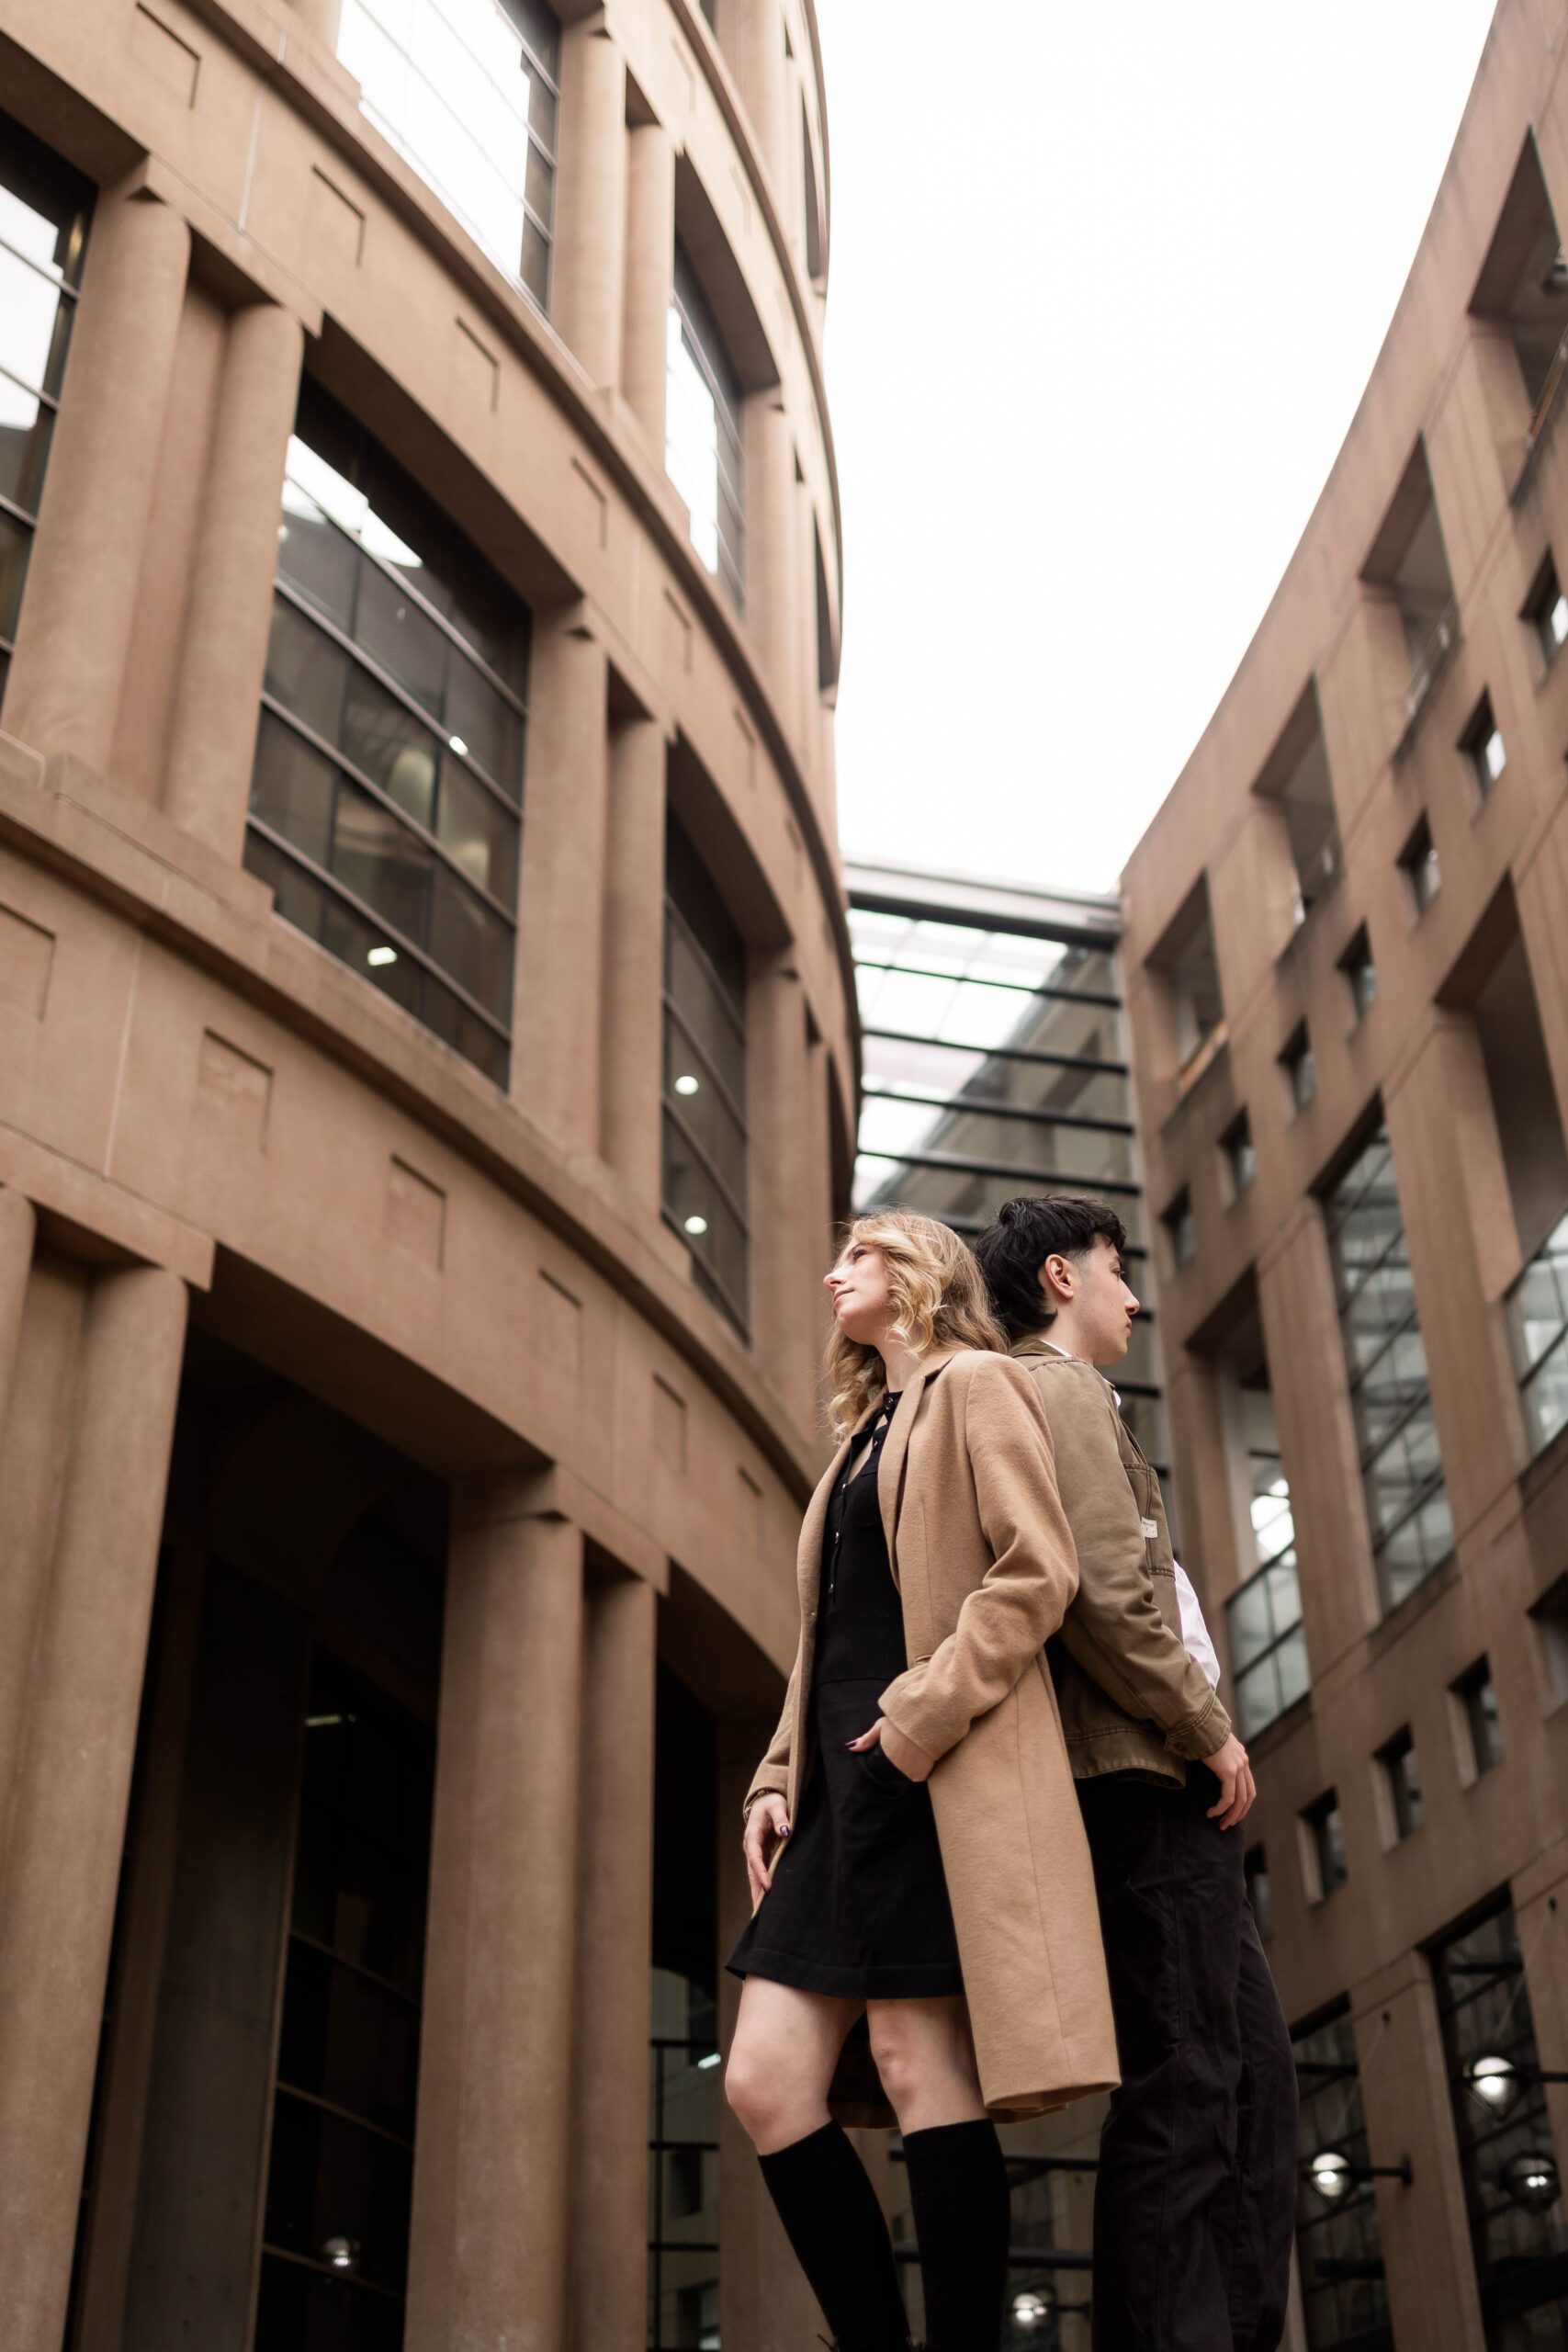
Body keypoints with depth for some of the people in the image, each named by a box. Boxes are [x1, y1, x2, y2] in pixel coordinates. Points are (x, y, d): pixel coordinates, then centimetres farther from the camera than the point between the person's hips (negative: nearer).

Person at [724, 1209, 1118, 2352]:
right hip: (847, 1783, 8)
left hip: (938, 1775, -8)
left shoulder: (977, 1385, 4)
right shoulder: (862, 1438, 28)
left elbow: (1038, 1572, -10)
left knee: (919, 2068, -9)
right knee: (767, 2082, -1)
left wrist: (923, 1716, -17)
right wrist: (777, 1779, 13)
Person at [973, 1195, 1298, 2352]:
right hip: (1146, 1780, -10)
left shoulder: (1053, 1400, 26)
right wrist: (1208, 1730, -11)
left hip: (1161, 1787, 10)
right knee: (1181, 2086, -10)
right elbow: (1105, 1593, -19)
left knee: (1254, 2068, 10)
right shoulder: (1061, 1391, -5)